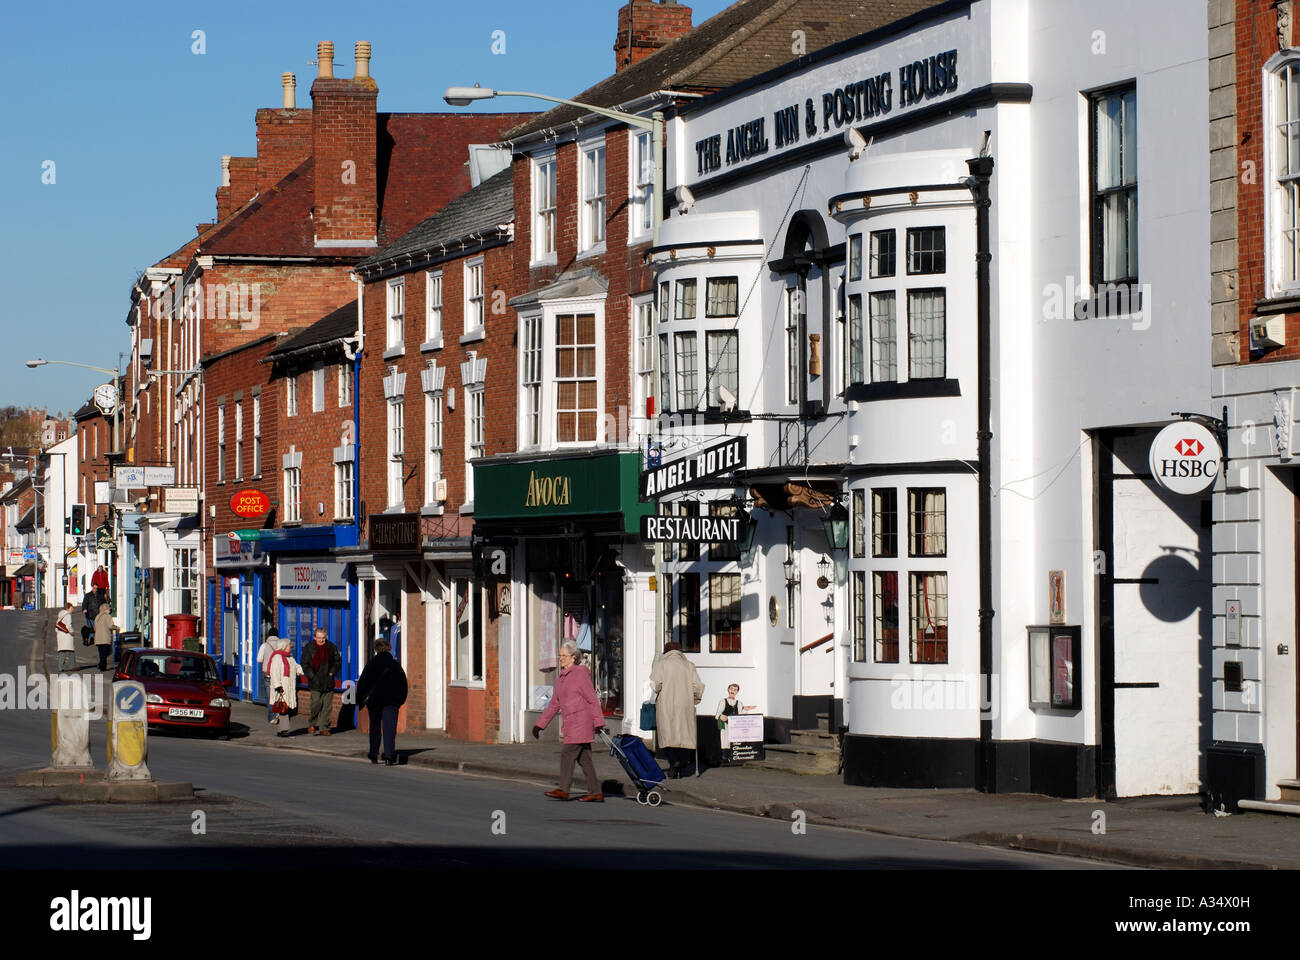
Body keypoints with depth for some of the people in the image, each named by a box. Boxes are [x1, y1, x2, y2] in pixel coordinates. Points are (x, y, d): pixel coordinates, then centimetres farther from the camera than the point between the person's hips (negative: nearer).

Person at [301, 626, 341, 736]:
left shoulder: (332, 647, 6)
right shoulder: (309, 648, 0)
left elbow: (338, 661, 14)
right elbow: (305, 664, 1)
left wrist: (332, 673, 1)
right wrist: (312, 676, -8)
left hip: (328, 682, 3)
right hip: (315, 682, -3)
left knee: (327, 706, 1)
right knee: (316, 704, -9)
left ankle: (323, 728, 6)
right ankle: (312, 724, 11)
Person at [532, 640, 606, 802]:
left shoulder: (580, 674, -8)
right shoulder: (561, 678, 16)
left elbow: (592, 699, -11)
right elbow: (554, 704, 21)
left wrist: (599, 722, -15)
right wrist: (540, 724, 19)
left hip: (581, 720, -8)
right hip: (570, 723, 8)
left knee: (567, 754, -12)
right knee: (584, 758, 6)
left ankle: (564, 790, -10)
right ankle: (595, 793, 7)